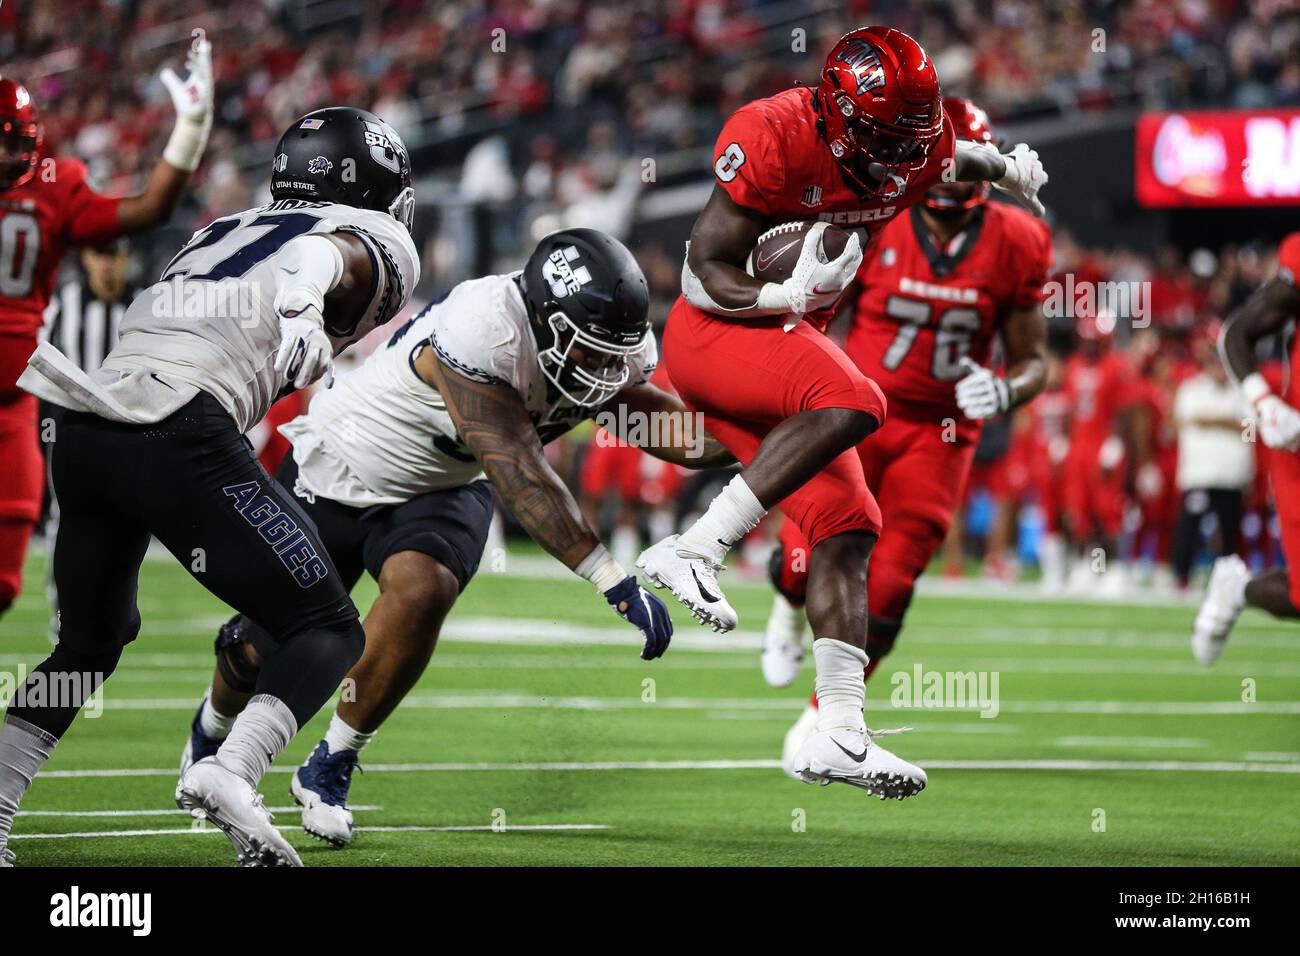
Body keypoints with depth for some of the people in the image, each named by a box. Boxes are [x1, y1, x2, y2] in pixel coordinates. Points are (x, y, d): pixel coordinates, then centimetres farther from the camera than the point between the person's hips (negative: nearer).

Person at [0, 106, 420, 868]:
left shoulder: (226, 233, 31)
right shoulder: (374, 245, 13)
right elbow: (318, 260, -6)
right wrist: (300, 306, -17)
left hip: (83, 432, 7)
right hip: (180, 436, -7)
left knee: (91, 641, 26)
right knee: (329, 631, 3)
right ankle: (231, 775, -19)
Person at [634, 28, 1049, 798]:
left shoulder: (915, 155, -1)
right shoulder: (774, 138, -23)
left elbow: (958, 159, 28)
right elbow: (706, 270, -20)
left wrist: (1009, 169, 12)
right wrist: (786, 296, -35)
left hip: (787, 337, 7)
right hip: (713, 332, -7)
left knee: (845, 526, -5)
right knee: (853, 403, -33)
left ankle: (840, 732, -7)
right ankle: (693, 550, -30)